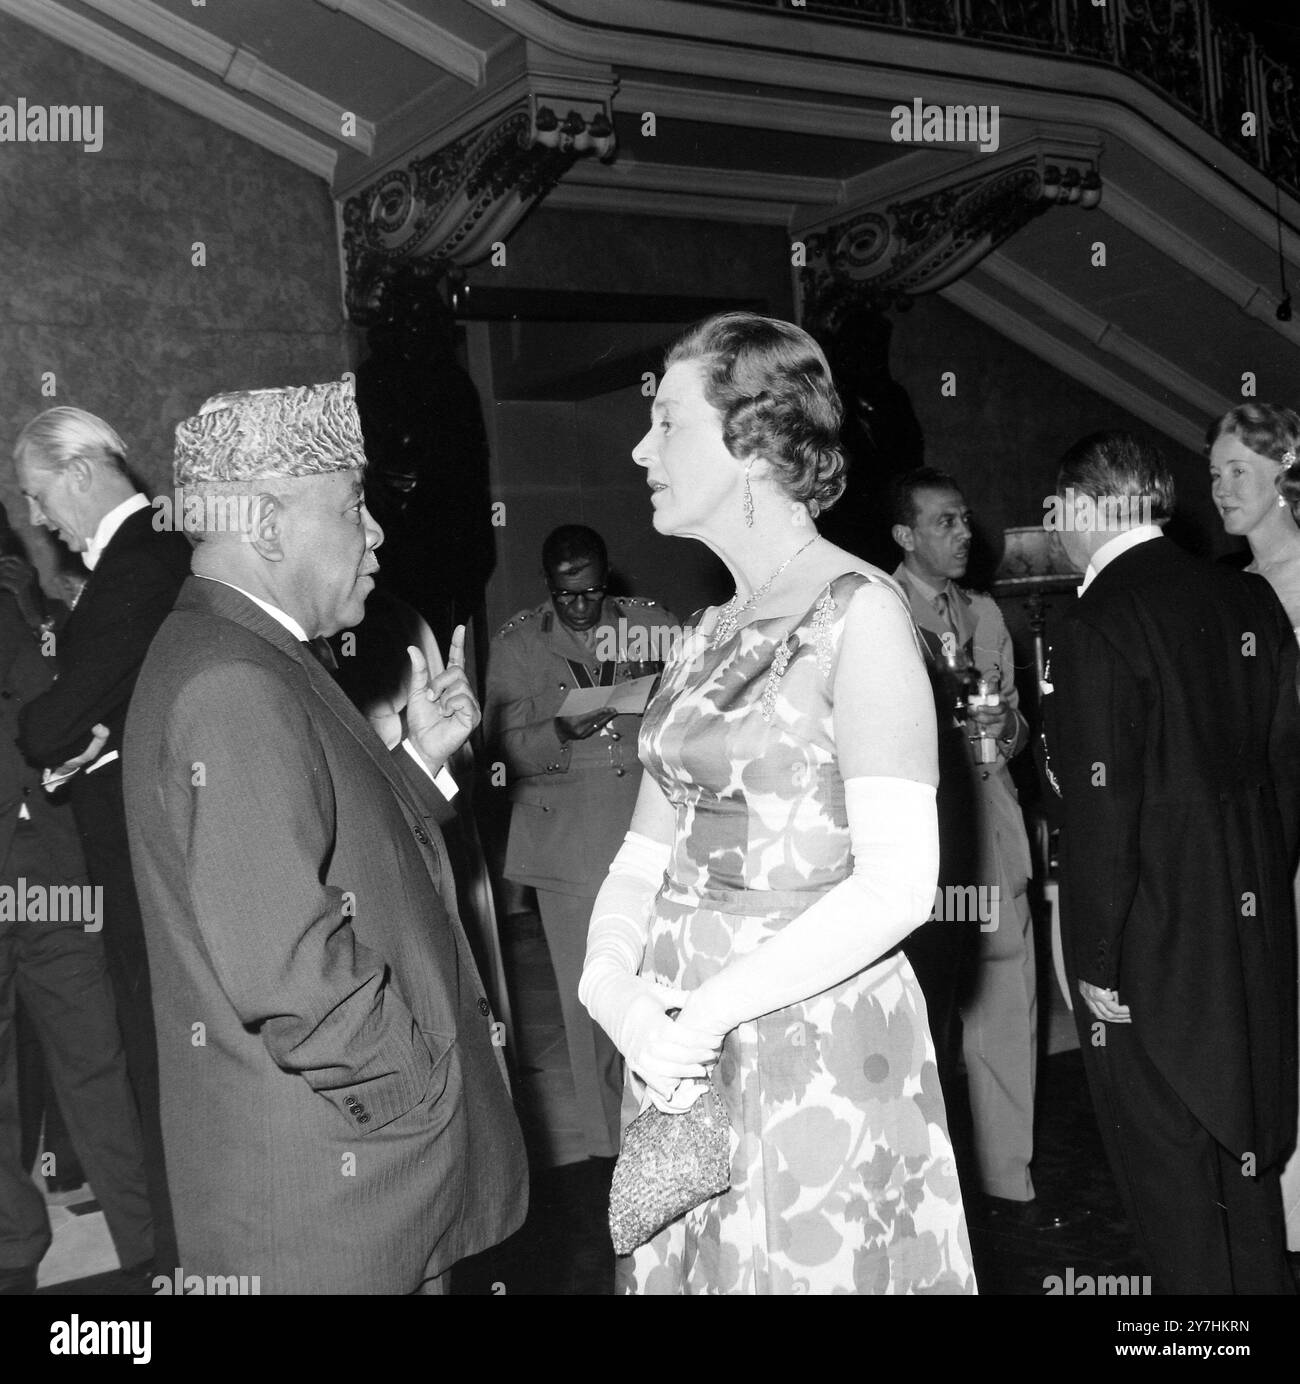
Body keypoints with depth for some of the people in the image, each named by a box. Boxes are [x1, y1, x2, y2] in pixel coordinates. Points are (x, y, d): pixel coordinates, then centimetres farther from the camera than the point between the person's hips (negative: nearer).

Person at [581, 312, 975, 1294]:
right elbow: (651, 843, 9)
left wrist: (705, 1013, -19)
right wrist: (610, 976, -10)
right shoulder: (715, 632, 10)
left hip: (814, 1040, -7)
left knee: (808, 1267, 7)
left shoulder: (857, 610, -12)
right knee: (690, 1262, 16)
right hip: (685, 1038, 7)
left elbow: (897, 884, -19)